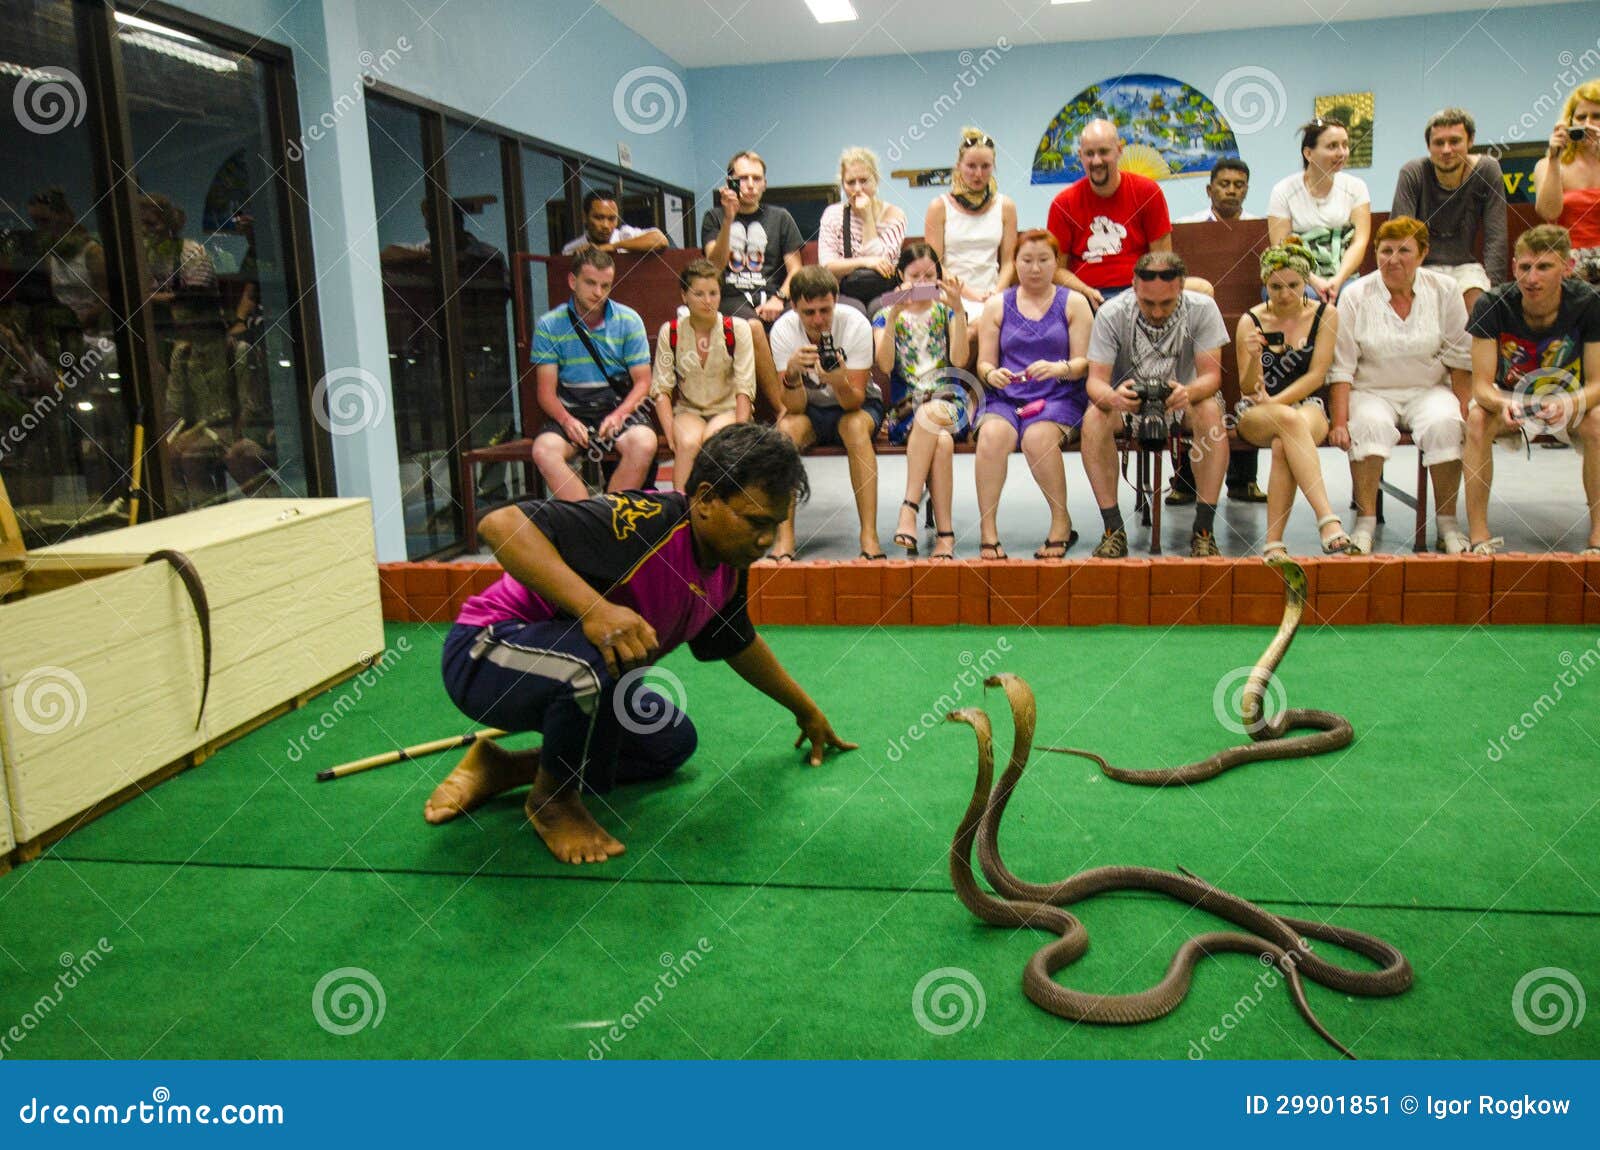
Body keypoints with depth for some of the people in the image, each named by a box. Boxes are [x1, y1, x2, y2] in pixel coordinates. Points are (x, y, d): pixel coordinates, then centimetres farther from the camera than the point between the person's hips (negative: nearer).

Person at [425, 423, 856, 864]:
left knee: (673, 744, 17)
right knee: (606, 659, -38)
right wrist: (594, 609, -48)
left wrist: (807, 712, 30)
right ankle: (553, 799, -8)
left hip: (572, 678, 9)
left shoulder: (725, 570, 0)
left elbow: (738, 645, 20)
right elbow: (501, 524, -37)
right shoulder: (650, 522, -29)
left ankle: (504, 768, 16)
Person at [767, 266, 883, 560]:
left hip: (858, 405, -1)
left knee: (855, 426, -34)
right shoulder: (783, 329, -19)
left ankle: (869, 536, -34)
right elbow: (795, 407, -22)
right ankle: (785, 538, -29)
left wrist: (840, 383, -44)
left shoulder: (856, 324, -23)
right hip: (810, 408, 2)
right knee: (786, 428, -30)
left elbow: (855, 400, -23)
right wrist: (792, 373, -42)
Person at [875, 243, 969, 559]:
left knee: (930, 414, -38)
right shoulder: (886, 315, 14)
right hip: (905, 404, 0)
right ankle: (944, 533, -35)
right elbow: (885, 365, -4)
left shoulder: (946, 310, 15)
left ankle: (910, 507, -36)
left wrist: (957, 309, -10)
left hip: (949, 399, 0)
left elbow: (959, 359, -2)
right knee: (941, 441, -35)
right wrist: (893, 315, -13)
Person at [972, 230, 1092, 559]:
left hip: (1058, 396, -1)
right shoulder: (996, 306, 15)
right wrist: (992, 374, -13)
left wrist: (1058, 368, -19)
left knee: (1037, 437, -34)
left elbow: (1084, 363, 3)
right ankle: (987, 530, -27)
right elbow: (984, 363, 11)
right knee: (992, 435, -32)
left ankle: (1061, 523, -15)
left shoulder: (1073, 303, 11)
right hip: (1005, 396, 2)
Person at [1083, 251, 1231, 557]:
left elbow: (1211, 374, -19)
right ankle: (1113, 528, -26)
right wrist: (1113, 397, -46)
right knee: (1093, 416, -32)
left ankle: (1204, 528, -26)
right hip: (1127, 400, 0)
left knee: (1211, 411, -33)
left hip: (1182, 397, 0)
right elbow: (1096, 380, -20)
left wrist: (1188, 392, -44)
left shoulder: (1202, 308, -16)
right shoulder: (1112, 314, -17)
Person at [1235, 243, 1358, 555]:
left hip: (1309, 405, 0)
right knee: (1290, 420, -38)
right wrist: (1253, 357, -20)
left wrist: (1274, 402, -13)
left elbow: (1316, 375, -2)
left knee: (1282, 446, -37)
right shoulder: (1251, 321, 4)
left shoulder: (1325, 315, 5)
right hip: (1255, 414, 0)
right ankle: (1327, 519, -47)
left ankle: (1273, 542, -36)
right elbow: (1248, 389, 1)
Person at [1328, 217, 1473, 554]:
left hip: (1428, 389, 2)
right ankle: (1366, 520, -27)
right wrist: (1339, 421, -14)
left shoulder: (1444, 290, 4)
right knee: (1371, 424, -34)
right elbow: (1341, 366, -5)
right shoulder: (1355, 295, -2)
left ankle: (1447, 522, -18)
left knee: (1443, 423, -30)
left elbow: (1460, 358, 6)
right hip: (1371, 392, -1)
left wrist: (1463, 412, -5)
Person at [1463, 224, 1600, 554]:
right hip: (1507, 398, 0)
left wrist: (1570, 404, -42)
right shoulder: (1493, 305, -20)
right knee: (1477, 420, -32)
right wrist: (1503, 404, -45)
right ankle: (1478, 534, -29)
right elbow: (1481, 384, -22)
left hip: (1569, 399, 0)